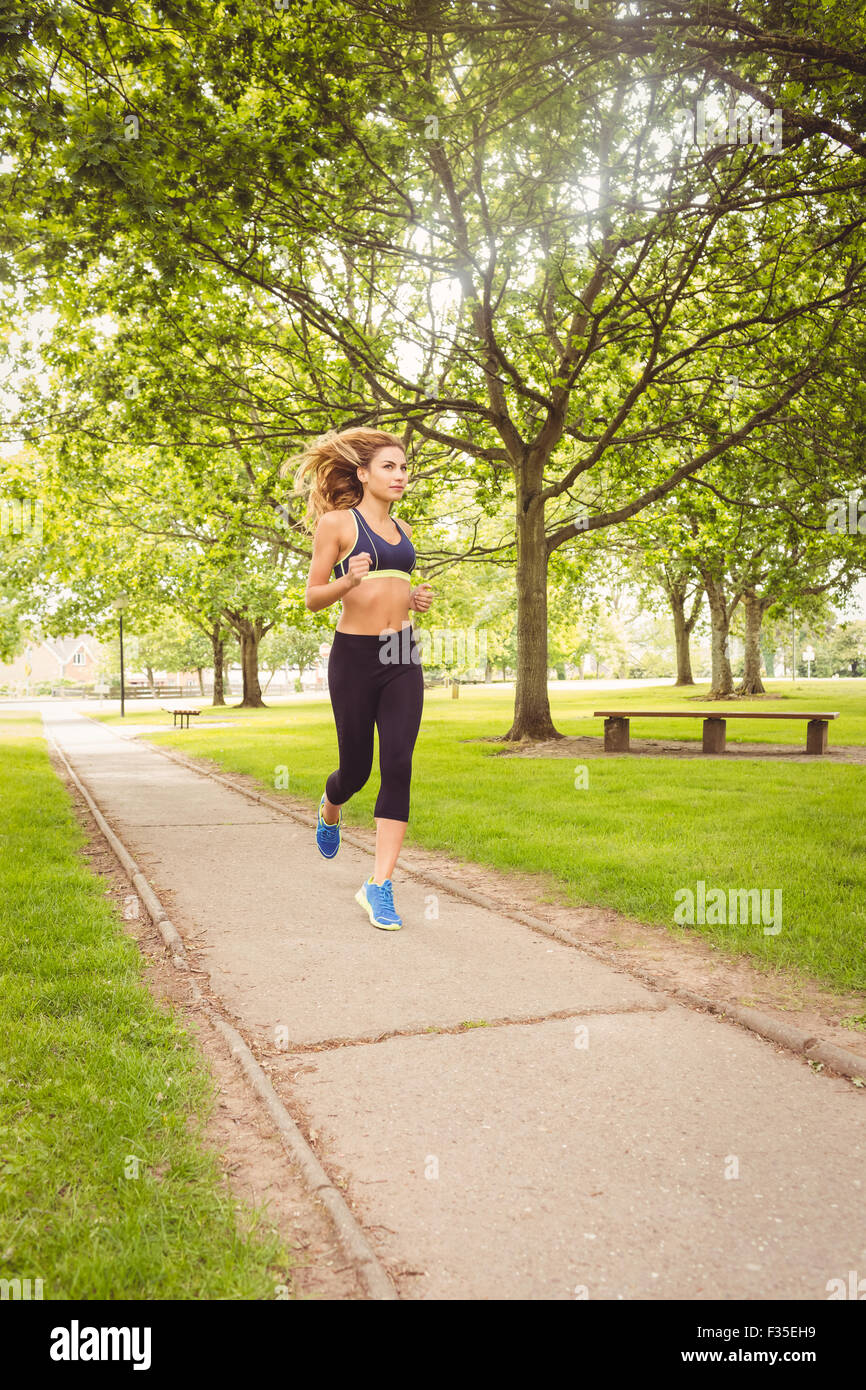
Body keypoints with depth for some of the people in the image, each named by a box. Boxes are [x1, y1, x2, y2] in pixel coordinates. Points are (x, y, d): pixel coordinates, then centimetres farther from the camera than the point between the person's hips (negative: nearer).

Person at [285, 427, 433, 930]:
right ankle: (330, 809, 45)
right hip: (355, 656, -4)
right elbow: (313, 598, -3)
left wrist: (417, 598, 7)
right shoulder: (337, 522, -2)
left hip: (402, 656, 4)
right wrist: (350, 581, -22)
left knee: (398, 767, -8)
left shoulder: (403, 530, 15)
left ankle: (380, 885, -4)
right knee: (357, 767, 7)